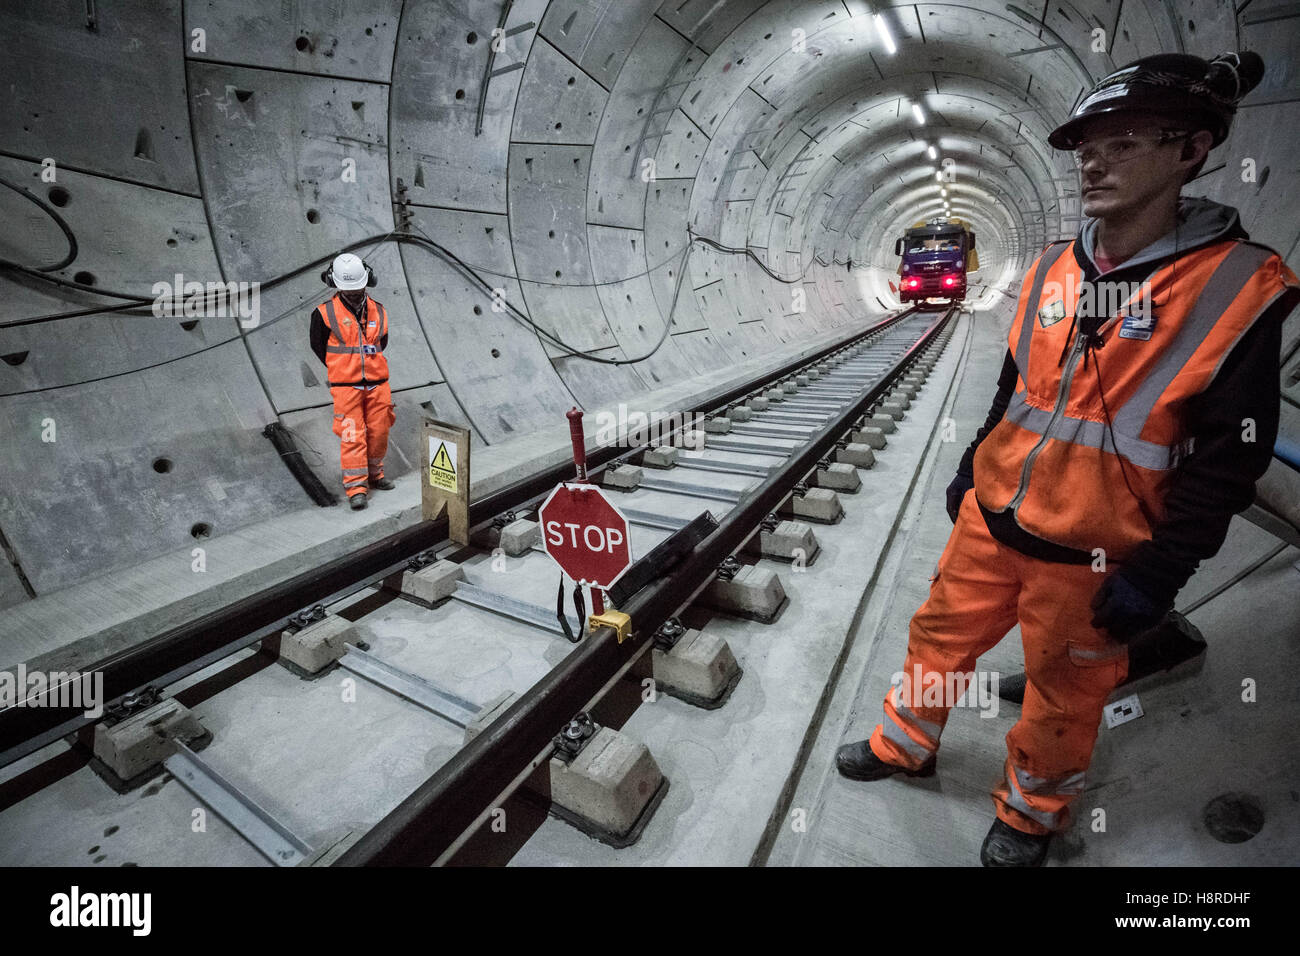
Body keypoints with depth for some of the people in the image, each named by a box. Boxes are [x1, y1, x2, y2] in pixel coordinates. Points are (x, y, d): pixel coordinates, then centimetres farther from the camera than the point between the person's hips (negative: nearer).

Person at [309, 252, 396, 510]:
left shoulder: (379, 312, 8)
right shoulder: (325, 313, -3)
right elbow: (318, 346, 7)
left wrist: (372, 368, 10)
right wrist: (342, 371, 6)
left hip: (377, 385, 4)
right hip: (346, 387, -3)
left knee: (379, 433, 9)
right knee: (352, 436, -5)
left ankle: (374, 474, 29)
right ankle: (356, 488, 0)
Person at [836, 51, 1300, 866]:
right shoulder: (1053, 268, 3)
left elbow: (1231, 456, -12)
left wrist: (1160, 572, -14)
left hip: (1092, 554, -4)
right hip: (990, 518, 5)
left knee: (1064, 690, 16)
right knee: (941, 635, 18)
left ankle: (1033, 810, 44)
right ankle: (905, 746, 44)